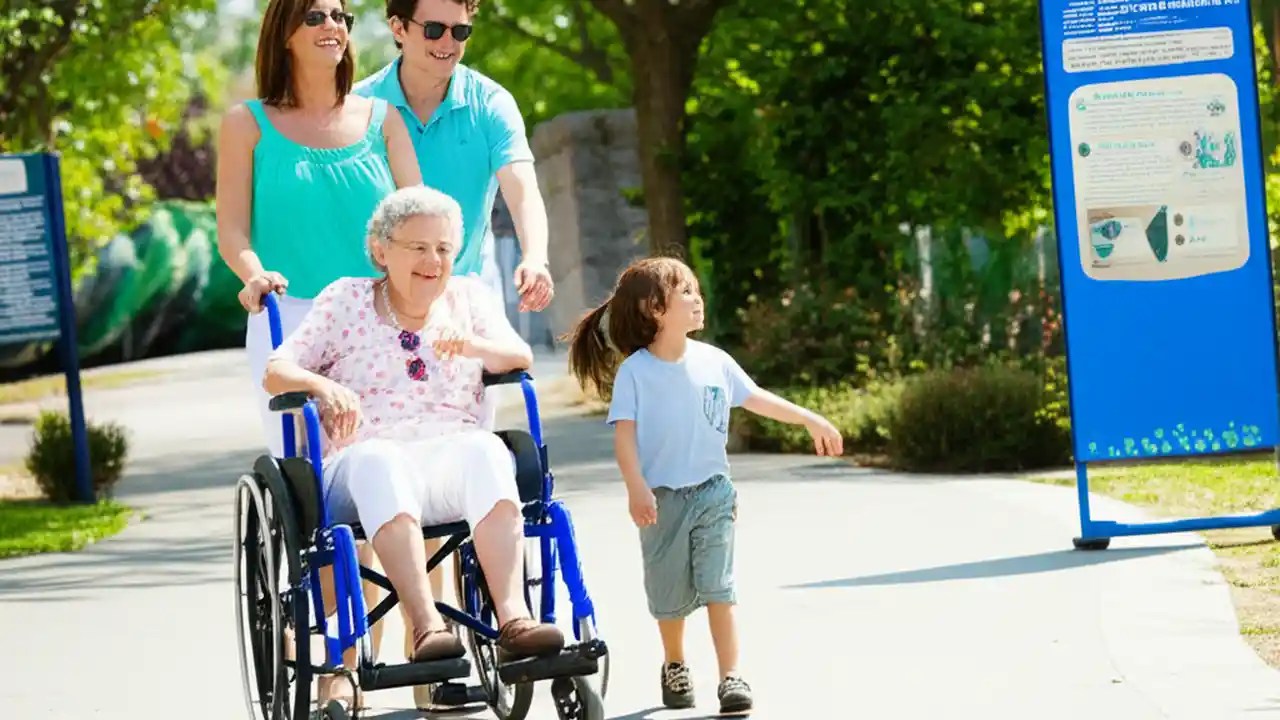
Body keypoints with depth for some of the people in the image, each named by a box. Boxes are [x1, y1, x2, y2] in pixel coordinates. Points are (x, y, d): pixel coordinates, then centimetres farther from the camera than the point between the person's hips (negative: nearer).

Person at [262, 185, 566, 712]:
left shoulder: (467, 297, 22)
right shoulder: (346, 300, 14)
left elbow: (521, 359, 7)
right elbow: (276, 372, 6)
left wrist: (473, 346, -15)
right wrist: (324, 386, -17)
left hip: (453, 452, 2)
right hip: (362, 465, -2)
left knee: (486, 449, -35)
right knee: (378, 460, -40)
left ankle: (513, 616, -49)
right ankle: (426, 626, -52)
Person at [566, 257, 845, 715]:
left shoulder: (713, 361, 0)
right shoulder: (634, 372, -11)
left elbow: (755, 398, 10)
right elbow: (624, 434, -14)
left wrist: (811, 420, 8)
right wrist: (637, 489, -24)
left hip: (712, 491, 2)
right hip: (662, 497, -2)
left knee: (718, 587, -8)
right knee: (670, 593, 11)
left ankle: (731, 678, -10)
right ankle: (674, 666, 35)